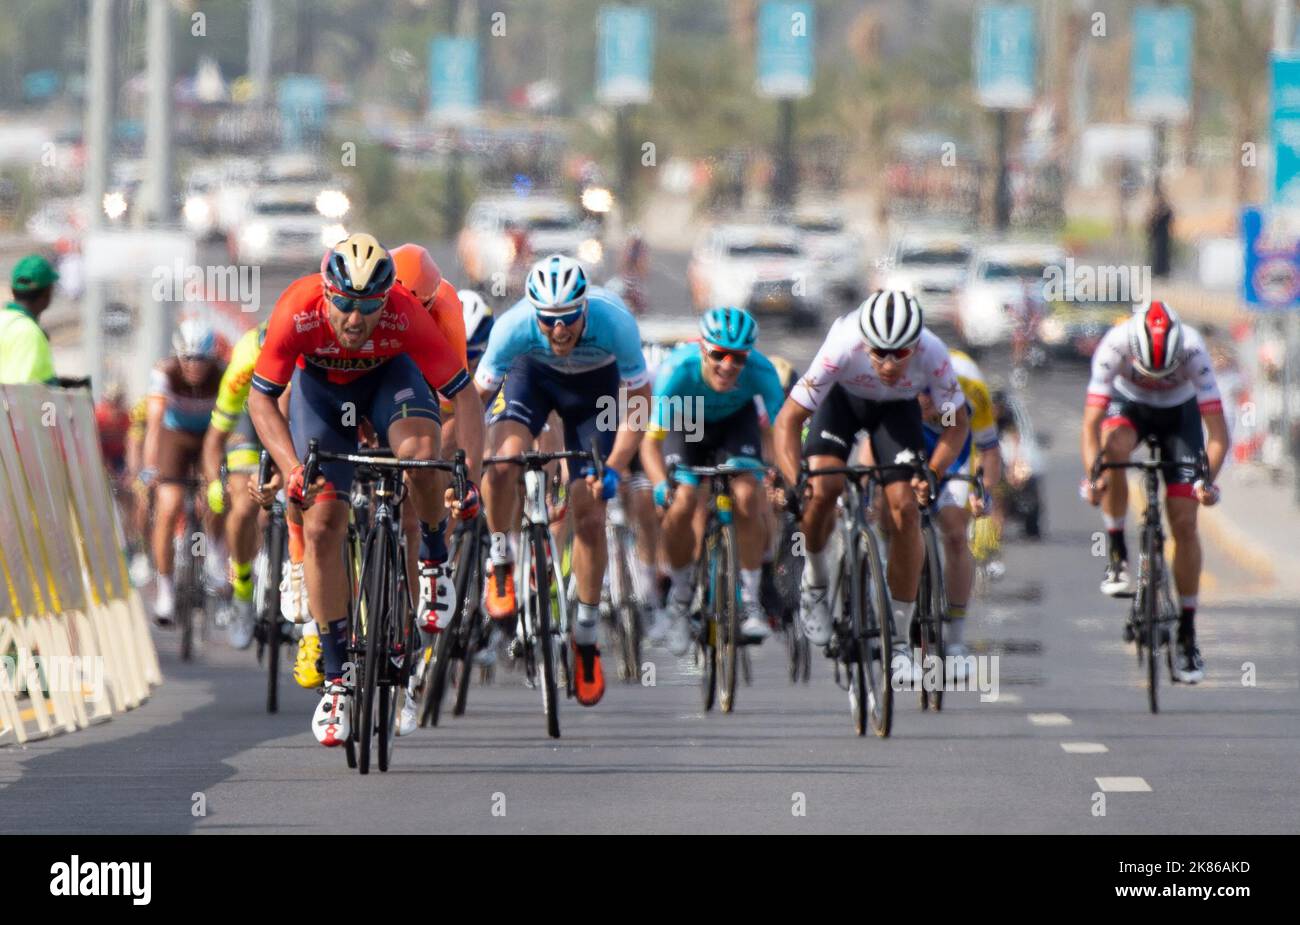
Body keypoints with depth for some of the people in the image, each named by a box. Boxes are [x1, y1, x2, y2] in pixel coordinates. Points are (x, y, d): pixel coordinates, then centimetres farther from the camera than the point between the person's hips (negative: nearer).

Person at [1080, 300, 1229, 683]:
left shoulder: (1192, 350, -34)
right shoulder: (1115, 346, -34)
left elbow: (1218, 431, -34)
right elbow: (1091, 424, -36)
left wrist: (1208, 479, -49)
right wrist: (1092, 477, -51)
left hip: (1179, 412, 0)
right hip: (1129, 404, 0)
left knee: (1184, 523, -9)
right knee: (1114, 447, -36)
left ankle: (1187, 635, -1)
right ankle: (1117, 557, -21)